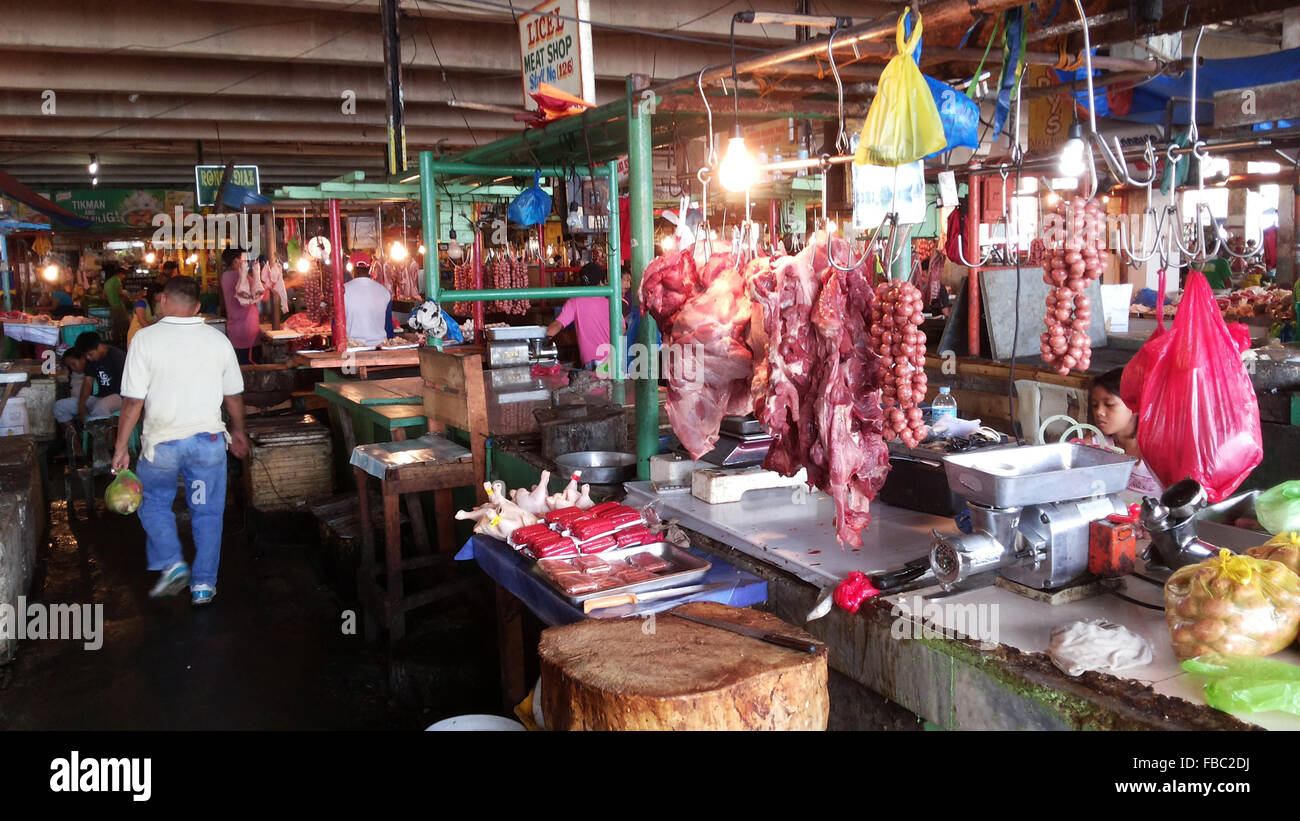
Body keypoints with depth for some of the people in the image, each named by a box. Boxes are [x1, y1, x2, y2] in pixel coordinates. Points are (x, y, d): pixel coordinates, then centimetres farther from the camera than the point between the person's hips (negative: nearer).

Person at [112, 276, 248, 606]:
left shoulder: (146, 338, -10)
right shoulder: (218, 340, -1)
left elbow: (133, 400, -10)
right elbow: (234, 395, 8)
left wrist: (121, 448, -1)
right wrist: (238, 431, 24)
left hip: (161, 442, -2)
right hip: (208, 439, 2)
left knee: (154, 502, 22)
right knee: (207, 511, 12)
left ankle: (172, 565, 11)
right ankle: (204, 585, 17)